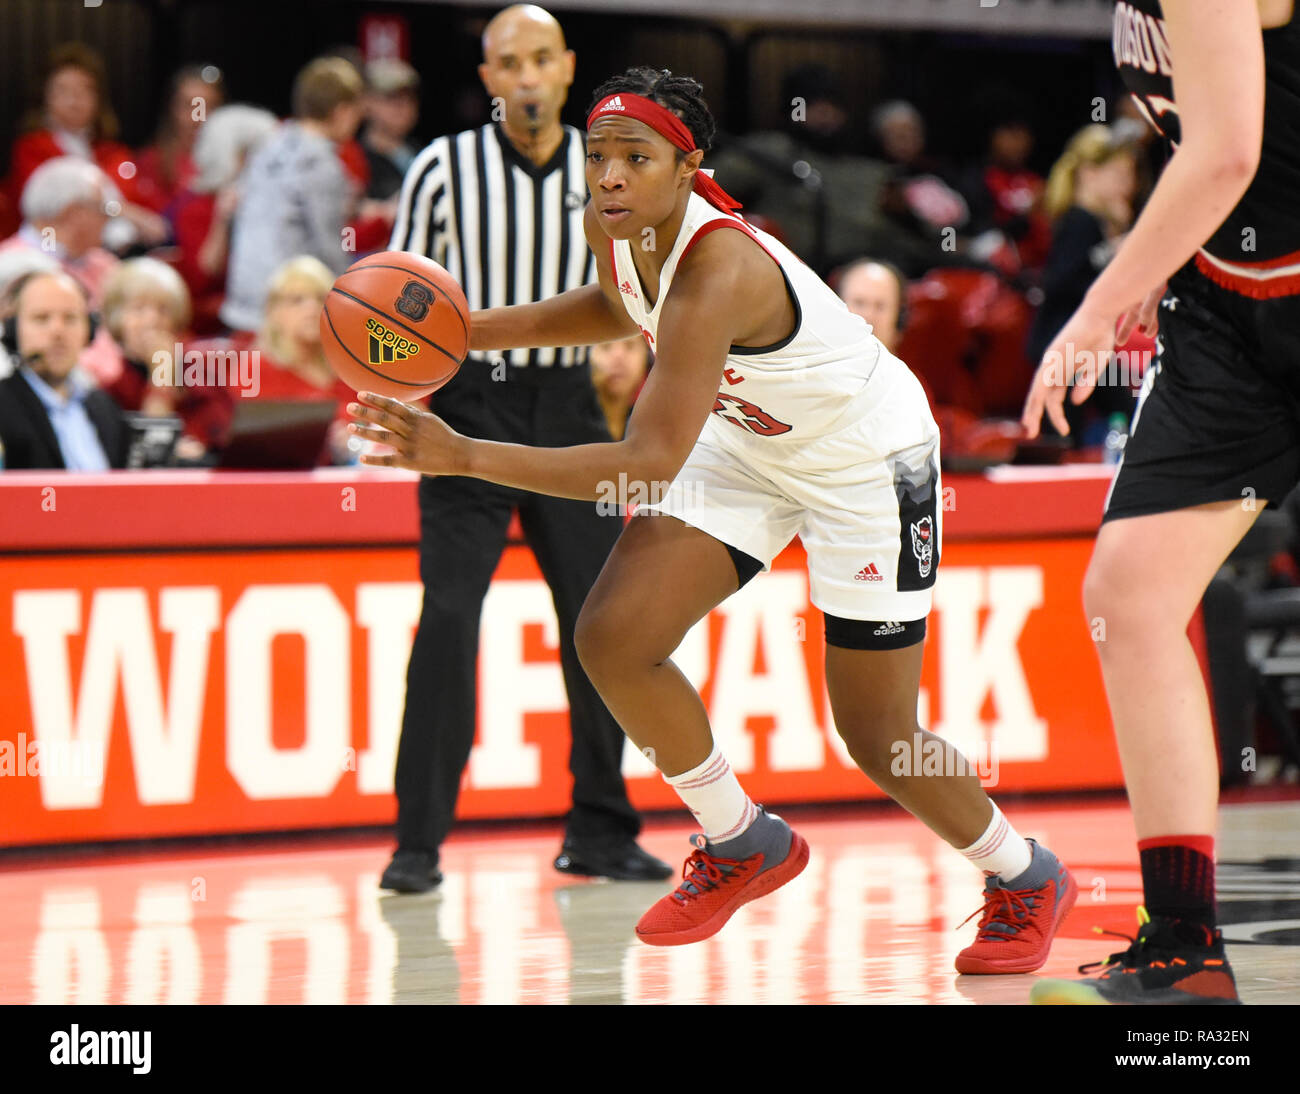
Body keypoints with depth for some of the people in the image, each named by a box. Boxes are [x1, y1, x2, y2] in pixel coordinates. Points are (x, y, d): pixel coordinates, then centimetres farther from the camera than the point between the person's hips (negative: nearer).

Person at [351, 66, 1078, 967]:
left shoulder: (719, 273, -38)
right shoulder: (617, 230, -14)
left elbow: (650, 464, -43)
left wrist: (464, 457, -46)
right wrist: (472, 331, -1)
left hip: (869, 460, -7)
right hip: (750, 444, 7)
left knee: (875, 737, -1)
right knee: (612, 638, -9)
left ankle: (1025, 878, 27)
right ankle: (742, 845, 13)